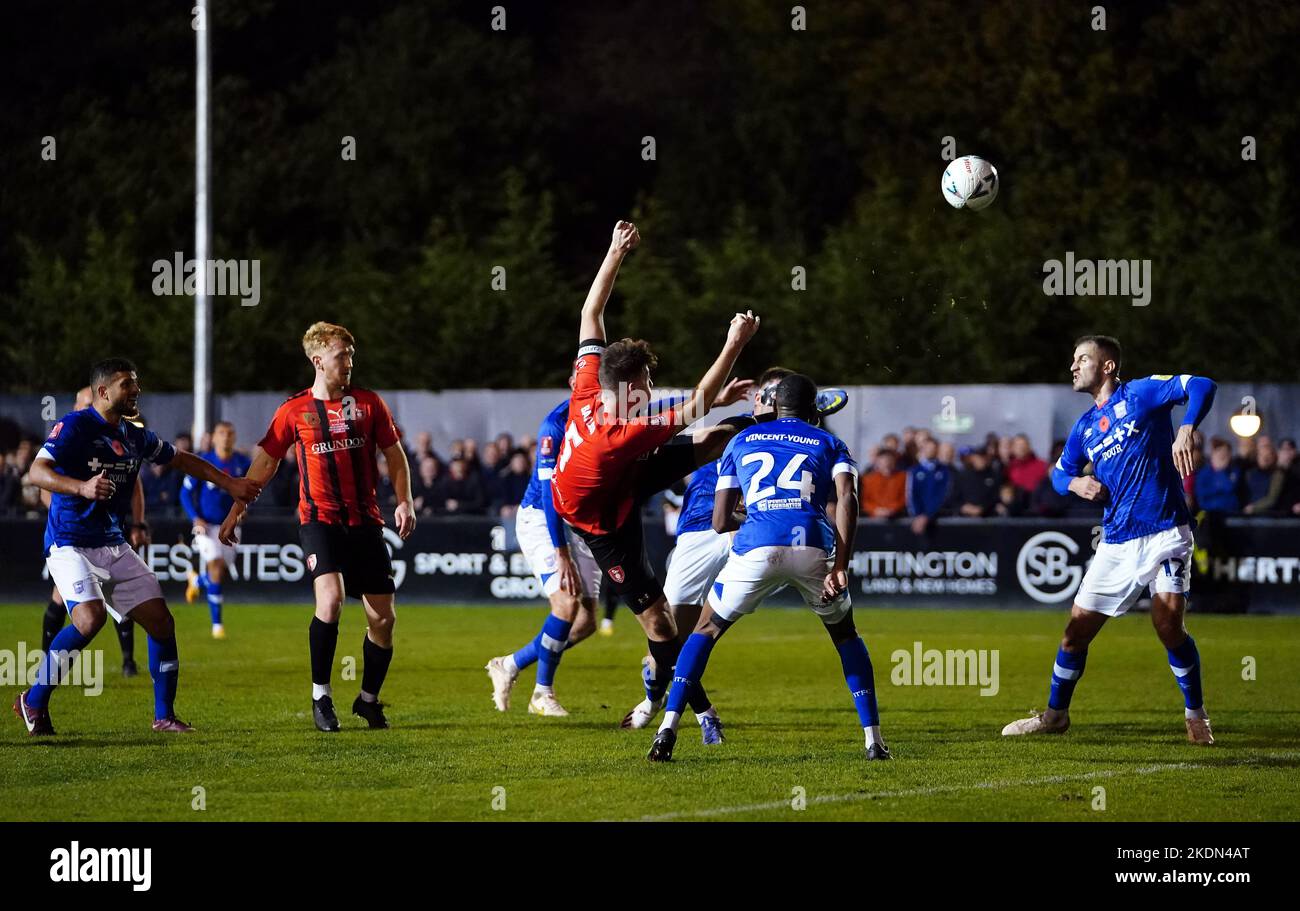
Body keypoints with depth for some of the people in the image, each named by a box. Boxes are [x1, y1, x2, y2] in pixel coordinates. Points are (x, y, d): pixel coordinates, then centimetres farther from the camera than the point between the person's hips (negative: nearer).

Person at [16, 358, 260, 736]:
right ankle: (33, 702, -13)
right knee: (90, 617, -28)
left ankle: (164, 715, 13)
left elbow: (181, 460, 27)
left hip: (113, 545, 7)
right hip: (70, 544, -7)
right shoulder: (75, 426, -13)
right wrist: (82, 487, -42)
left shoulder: (135, 435, 10)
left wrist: (229, 483, 27)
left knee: (160, 620, 0)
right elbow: (37, 471, -25)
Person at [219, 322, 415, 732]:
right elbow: (265, 461, 10)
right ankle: (320, 695, -12)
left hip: (365, 521, 3)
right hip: (319, 518, -3)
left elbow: (394, 455, 13)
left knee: (383, 617, 2)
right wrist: (235, 511, 8)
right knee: (331, 597, -25)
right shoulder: (294, 410, 2)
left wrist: (404, 502, -2)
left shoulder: (368, 403, 5)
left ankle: (369, 699, 24)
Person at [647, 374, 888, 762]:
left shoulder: (741, 442, 28)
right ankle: (874, 739, 18)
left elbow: (720, 522, 24)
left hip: (756, 547, 0)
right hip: (813, 546, 0)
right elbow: (846, 499, 2)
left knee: (706, 629, 21)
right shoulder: (830, 444, 24)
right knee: (845, 634, 26)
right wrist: (840, 566, -2)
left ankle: (667, 729, 5)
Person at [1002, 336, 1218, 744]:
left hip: (1165, 533, -6)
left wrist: (1186, 430, -29)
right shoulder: (1085, 427, 15)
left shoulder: (1140, 394, -3)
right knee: (1077, 629, 6)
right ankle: (1055, 714, 23)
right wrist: (1075, 483, 2)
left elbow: (1201, 386, -12)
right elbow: (1059, 471, 26)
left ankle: (1195, 715, 0)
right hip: (1116, 542, 6)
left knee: (1168, 622, -18)